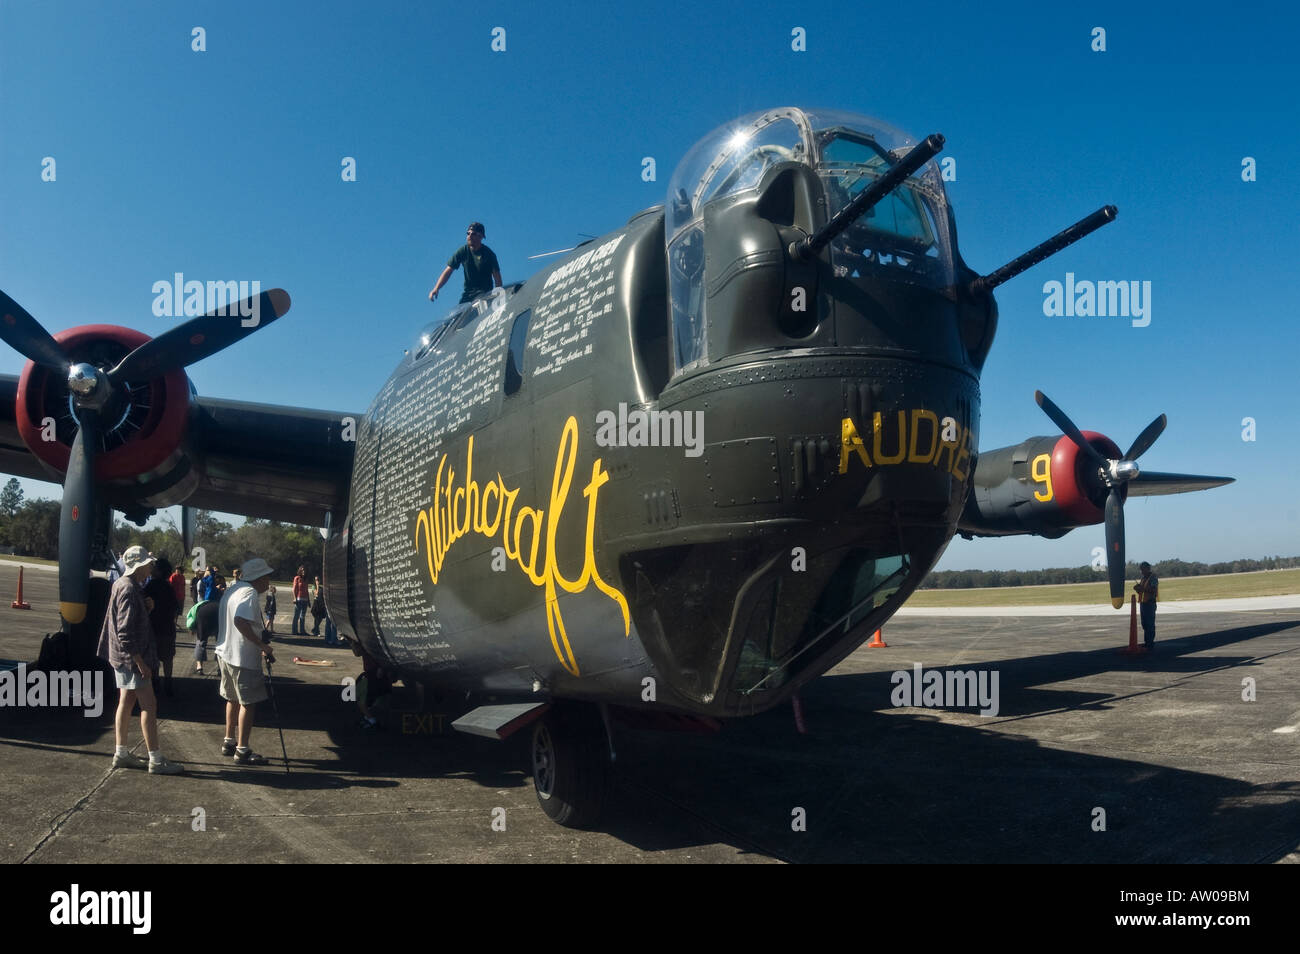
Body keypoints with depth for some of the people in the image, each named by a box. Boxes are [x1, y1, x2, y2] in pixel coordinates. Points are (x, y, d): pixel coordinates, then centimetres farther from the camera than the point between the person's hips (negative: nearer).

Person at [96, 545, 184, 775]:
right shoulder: (129, 589, -20)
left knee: (126, 702, 16)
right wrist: (140, 661, -22)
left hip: (123, 656, 10)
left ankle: (121, 754, 24)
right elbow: (125, 631, -24)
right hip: (130, 655, -10)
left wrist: (147, 607, 6)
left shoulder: (122, 584, 12)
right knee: (149, 704, -7)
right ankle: (156, 760, -4)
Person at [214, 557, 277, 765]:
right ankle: (242, 751, 3)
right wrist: (261, 645, -27)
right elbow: (240, 621, -33)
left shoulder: (233, 590, 13)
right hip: (243, 657, -10)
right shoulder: (249, 592, -18)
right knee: (248, 703, -1)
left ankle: (229, 742, 32)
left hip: (225, 653, 10)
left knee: (233, 699, 21)